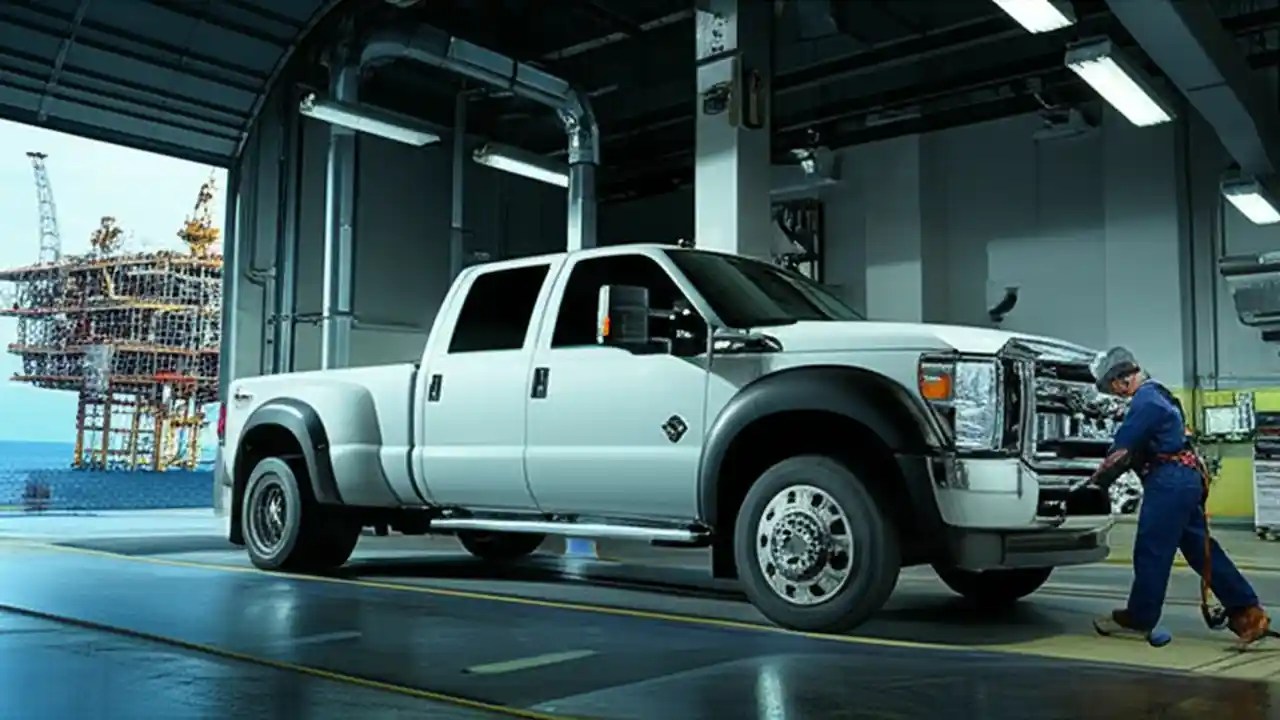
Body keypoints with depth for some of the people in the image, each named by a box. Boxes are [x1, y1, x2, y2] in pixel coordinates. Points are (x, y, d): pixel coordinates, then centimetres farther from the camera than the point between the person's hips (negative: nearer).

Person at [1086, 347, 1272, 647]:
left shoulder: (1145, 400, -13)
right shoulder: (1156, 395, 21)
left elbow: (1122, 448, -15)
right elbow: (1134, 451, 22)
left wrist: (1096, 483, -5)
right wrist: (1104, 478, 14)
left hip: (1169, 481, -11)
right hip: (1185, 479, 11)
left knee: (1151, 551, -4)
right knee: (1202, 549, 11)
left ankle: (1138, 619, 3)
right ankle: (1246, 612, 12)